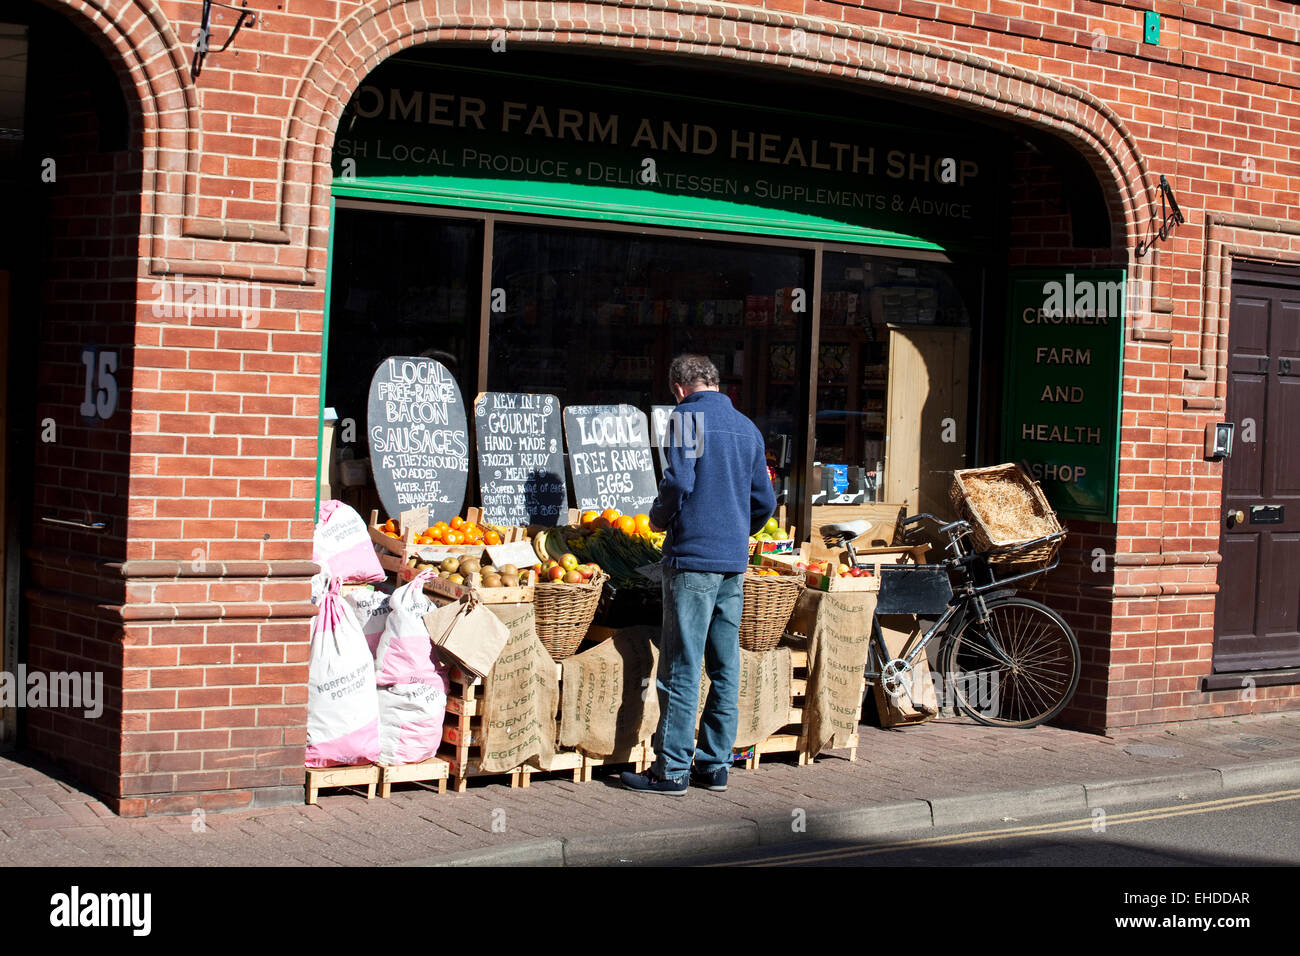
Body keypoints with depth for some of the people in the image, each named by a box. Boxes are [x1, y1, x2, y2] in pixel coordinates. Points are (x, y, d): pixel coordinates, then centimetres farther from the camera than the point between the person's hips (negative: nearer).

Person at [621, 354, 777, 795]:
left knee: (682, 669, -4)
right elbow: (765, 502, 16)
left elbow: (679, 480, -16)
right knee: (725, 668, 9)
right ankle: (716, 765, 14)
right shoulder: (747, 427, 15)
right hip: (734, 561, 7)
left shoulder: (687, 416, -4)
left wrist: (660, 517, 2)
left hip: (693, 557, -7)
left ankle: (672, 768, -2)